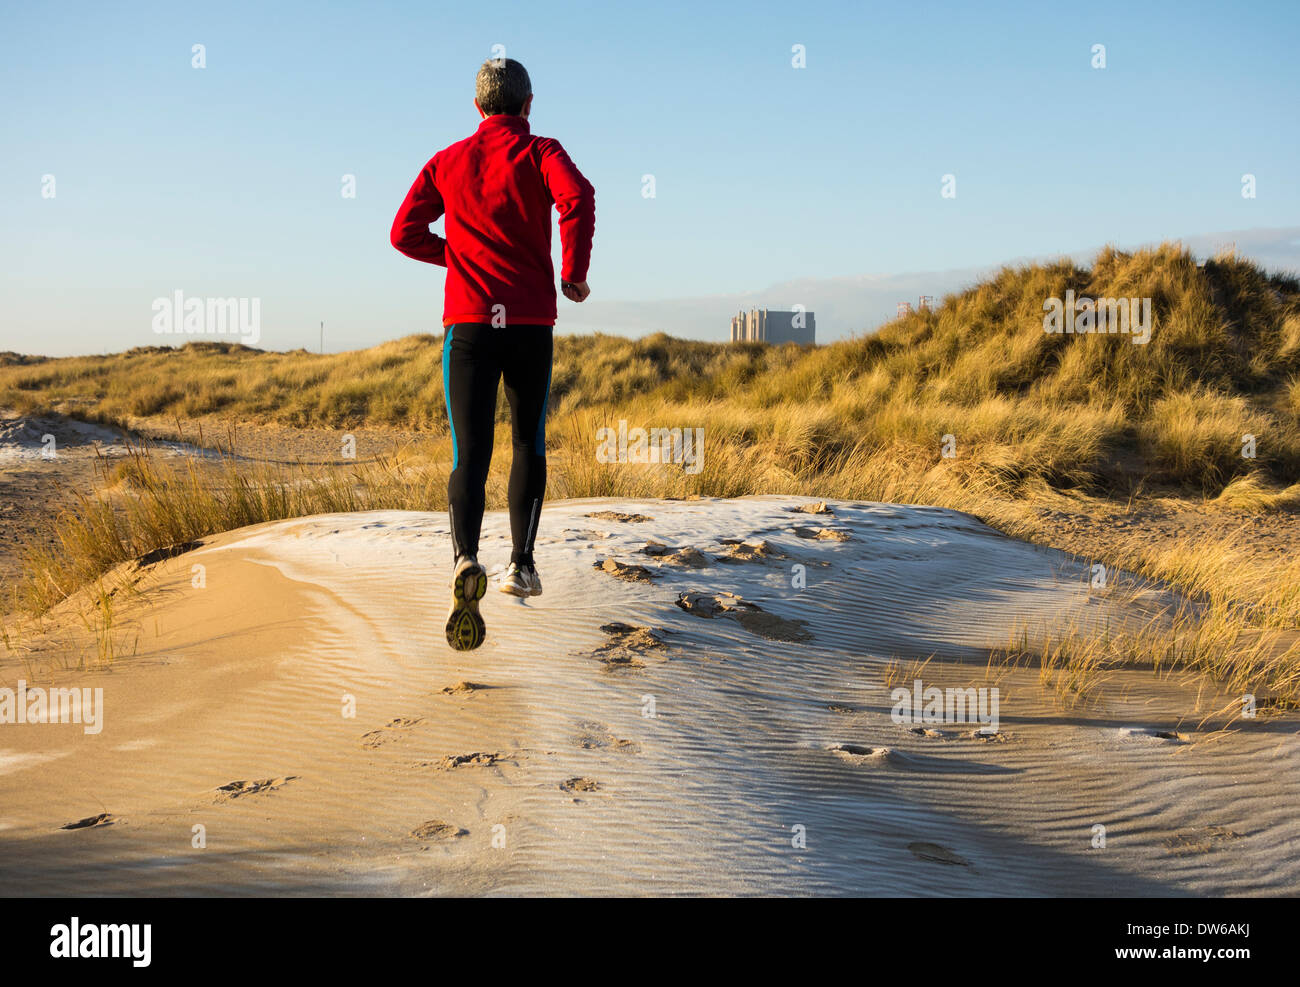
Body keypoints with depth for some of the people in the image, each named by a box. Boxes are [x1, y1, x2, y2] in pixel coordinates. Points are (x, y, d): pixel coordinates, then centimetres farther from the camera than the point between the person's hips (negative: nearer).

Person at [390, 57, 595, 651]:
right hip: (531, 321, -1)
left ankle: (465, 558, -30)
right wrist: (573, 273, -7)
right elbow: (578, 197, -17)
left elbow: (405, 233, 10)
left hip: (468, 321, 1)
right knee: (529, 444, 17)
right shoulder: (540, 153, 4)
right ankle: (522, 564, 14)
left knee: (469, 455, -4)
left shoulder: (448, 162, 13)